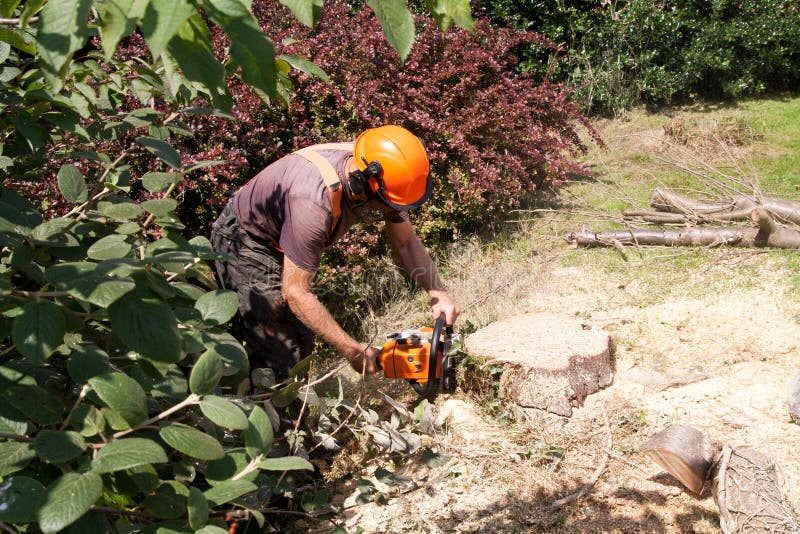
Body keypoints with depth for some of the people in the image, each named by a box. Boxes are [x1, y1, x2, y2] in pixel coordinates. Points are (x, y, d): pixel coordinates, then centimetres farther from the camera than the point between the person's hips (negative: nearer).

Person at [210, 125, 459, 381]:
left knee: (302, 344, 10)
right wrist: (352, 351, -30)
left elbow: (406, 242, -6)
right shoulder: (316, 200, -41)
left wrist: (437, 292, -20)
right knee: (280, 358, -14)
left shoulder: (377, 172, -19)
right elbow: (296, 293, -34)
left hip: (281, 242, 8)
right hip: (245, 243, -8)